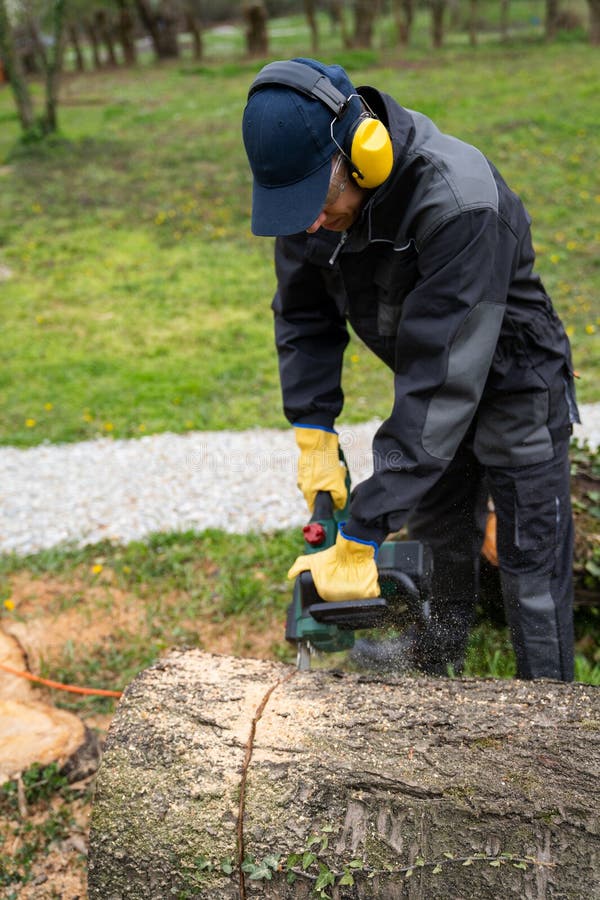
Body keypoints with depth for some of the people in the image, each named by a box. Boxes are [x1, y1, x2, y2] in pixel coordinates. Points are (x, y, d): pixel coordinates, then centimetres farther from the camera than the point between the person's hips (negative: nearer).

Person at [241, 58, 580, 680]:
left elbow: (442, 380, -40)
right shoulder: (310, 187, -17)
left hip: (513, 389, -6)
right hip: (429, 388, 6)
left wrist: (362, 538, -39)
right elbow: (303, 314, -2)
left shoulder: (460, 202, -39)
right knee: (435, 560, 17)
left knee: (533, 583, -2)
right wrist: (313, 435, -13)